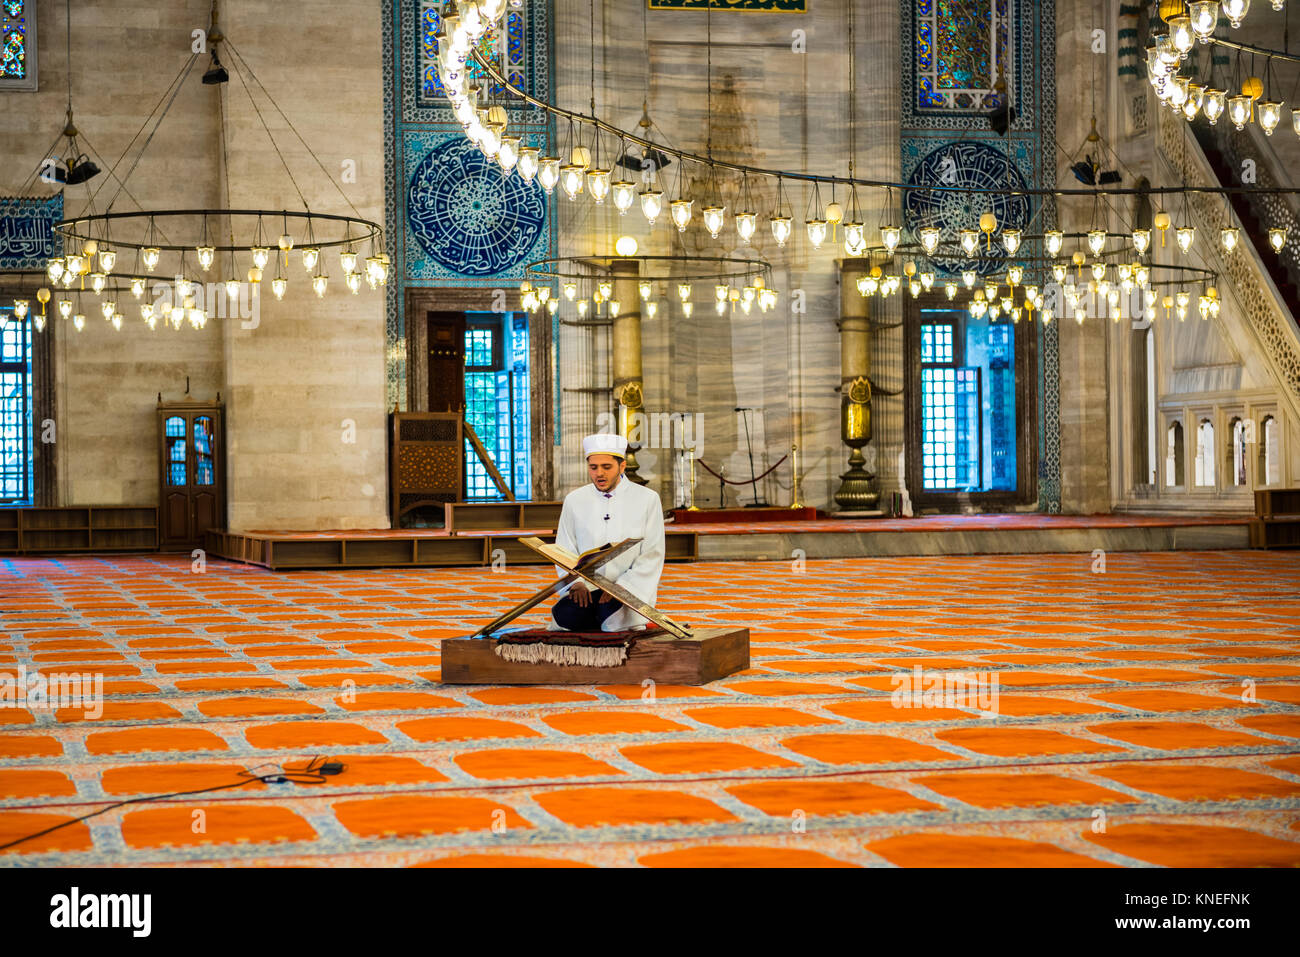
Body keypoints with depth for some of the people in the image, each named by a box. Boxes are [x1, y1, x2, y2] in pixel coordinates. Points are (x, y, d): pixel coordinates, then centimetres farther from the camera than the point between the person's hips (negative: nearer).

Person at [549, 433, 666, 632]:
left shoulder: (647, 499, 1)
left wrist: (621, 587, -16)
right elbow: (565, 550, 9)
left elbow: (652, 556, -3)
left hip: (630, 588, -2)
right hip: (585, 588, 3)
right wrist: (576, 582, -11)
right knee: (565, 616, -27)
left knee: (613, 617, -33)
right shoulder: (574, 500, 9)